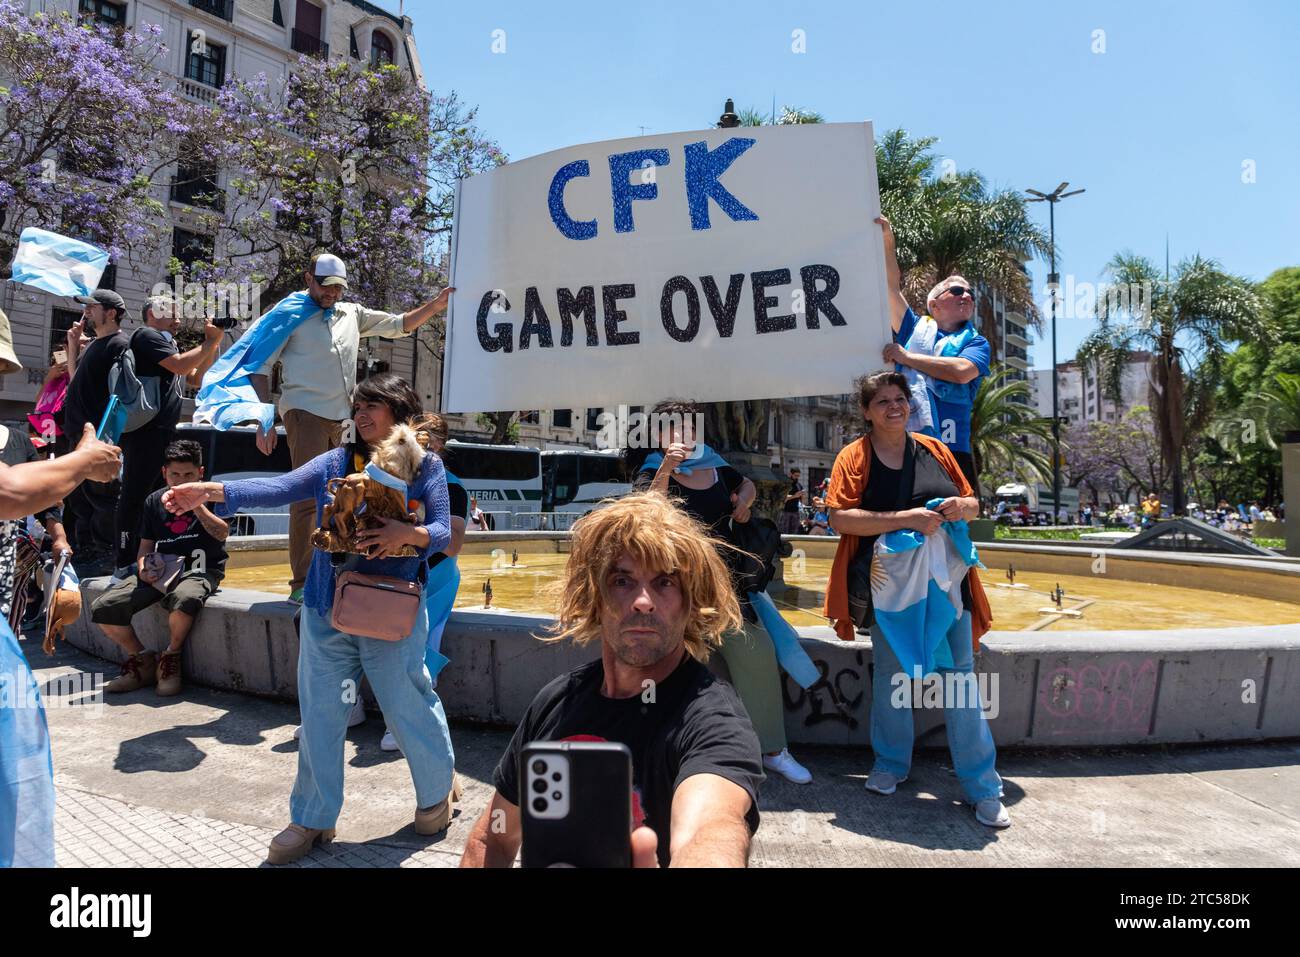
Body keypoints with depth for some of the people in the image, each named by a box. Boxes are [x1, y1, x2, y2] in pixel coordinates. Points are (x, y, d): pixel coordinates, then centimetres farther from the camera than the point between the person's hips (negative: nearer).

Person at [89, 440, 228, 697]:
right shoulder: (154, 501, 14)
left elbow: (222, 533, -13)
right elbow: (145, 546, 18)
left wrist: (197, 505, -25)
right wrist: (144, 568, -4)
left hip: (200, 570, -5)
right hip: (161, 570, 5)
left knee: (185, 599, -41)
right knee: (102, 608, -15)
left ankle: (170, 658, -12)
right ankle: (142, 661, 6)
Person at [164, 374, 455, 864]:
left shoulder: (425, 466, -2)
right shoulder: (336, 462, 4)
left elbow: (442, 531, -5)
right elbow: (279, 488, -9)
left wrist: (406, 533, -25)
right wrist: (211, 491, -21)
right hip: (327, 611, 3)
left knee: (409, 708, 6)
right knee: (320, 716, 10)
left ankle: (438, 788, 33)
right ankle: (312, 819, 27)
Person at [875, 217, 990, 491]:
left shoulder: (975, 342, 14)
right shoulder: (915, 329, 18)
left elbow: (961, 371, -8)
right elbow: (892, 285, 10)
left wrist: (906, 357, -3)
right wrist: (887, 239, 3)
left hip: (951, 449, 0)